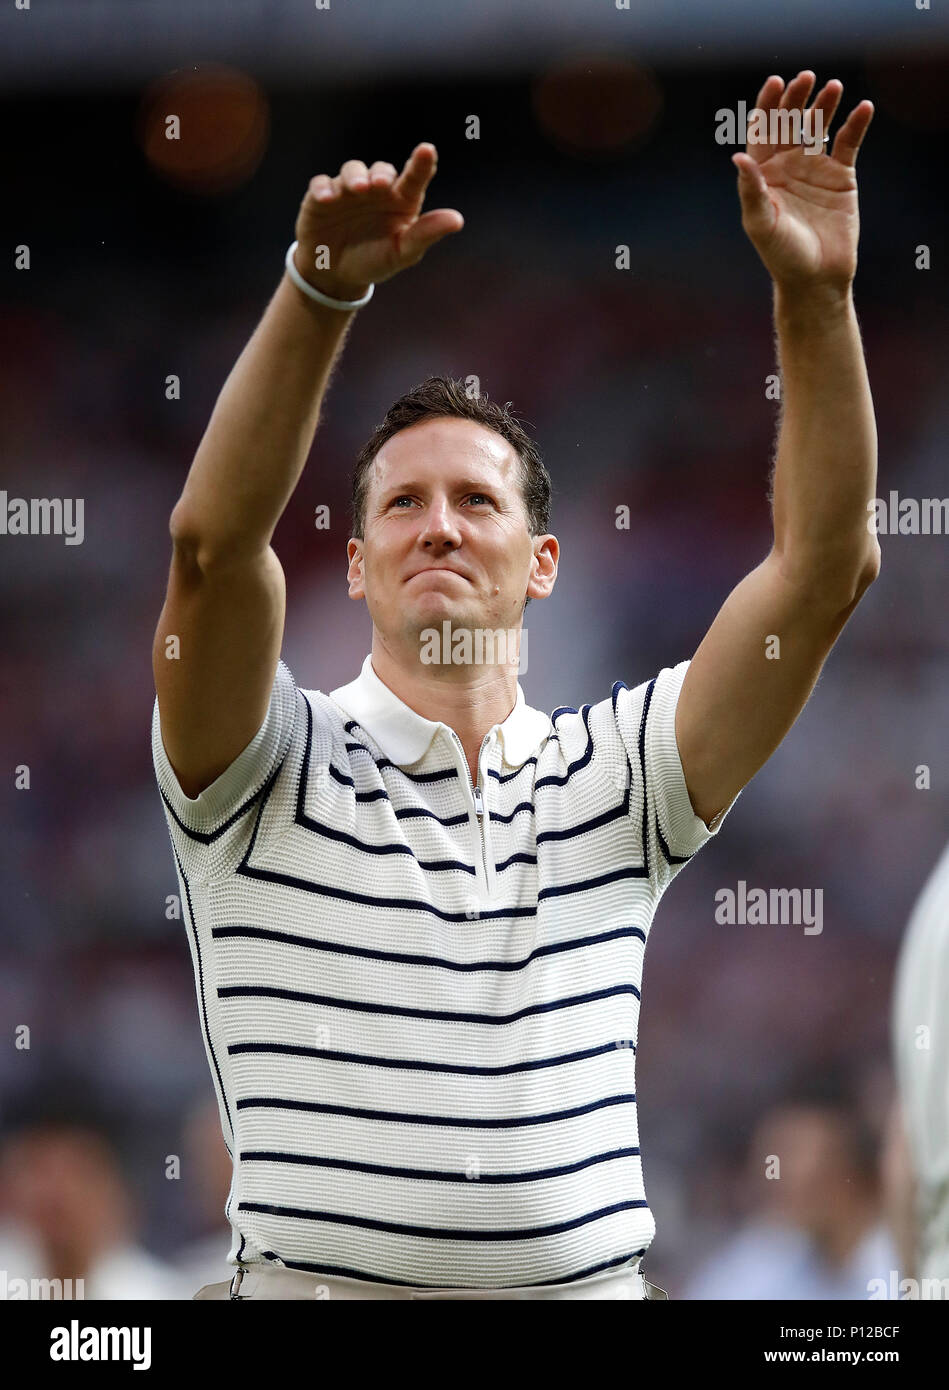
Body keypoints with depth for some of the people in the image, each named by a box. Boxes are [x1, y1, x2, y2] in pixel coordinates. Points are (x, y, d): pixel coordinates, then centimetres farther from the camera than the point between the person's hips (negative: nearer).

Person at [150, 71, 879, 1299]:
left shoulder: (610, 780, 13)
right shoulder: (275, 773, 5)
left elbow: (822, 566, 5)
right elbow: (212, 539, -12)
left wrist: (815, 297, -5)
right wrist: (321, 289, -22)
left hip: (591, 1286, 3)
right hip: (317, 1289, -2)